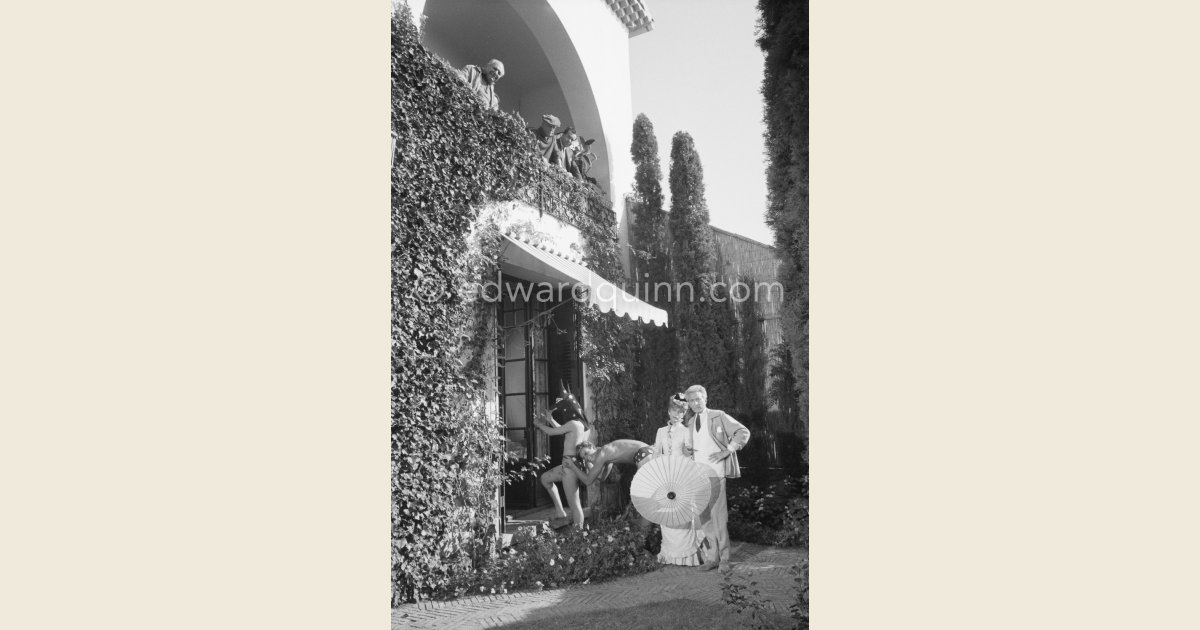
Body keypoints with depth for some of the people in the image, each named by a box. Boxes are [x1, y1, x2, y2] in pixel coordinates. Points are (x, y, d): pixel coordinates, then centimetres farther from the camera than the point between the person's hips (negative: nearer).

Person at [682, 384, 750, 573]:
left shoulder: (718, 416, -1)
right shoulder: (689, 422, 14)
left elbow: (743, 432, -4)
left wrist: (726, 451, -12)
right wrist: (685, 449, 5)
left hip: (714, 473, -5)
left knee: (718, 516, -8)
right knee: (704, 517, 6)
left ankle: (724, 559, 1)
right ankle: (713, 556, 15)